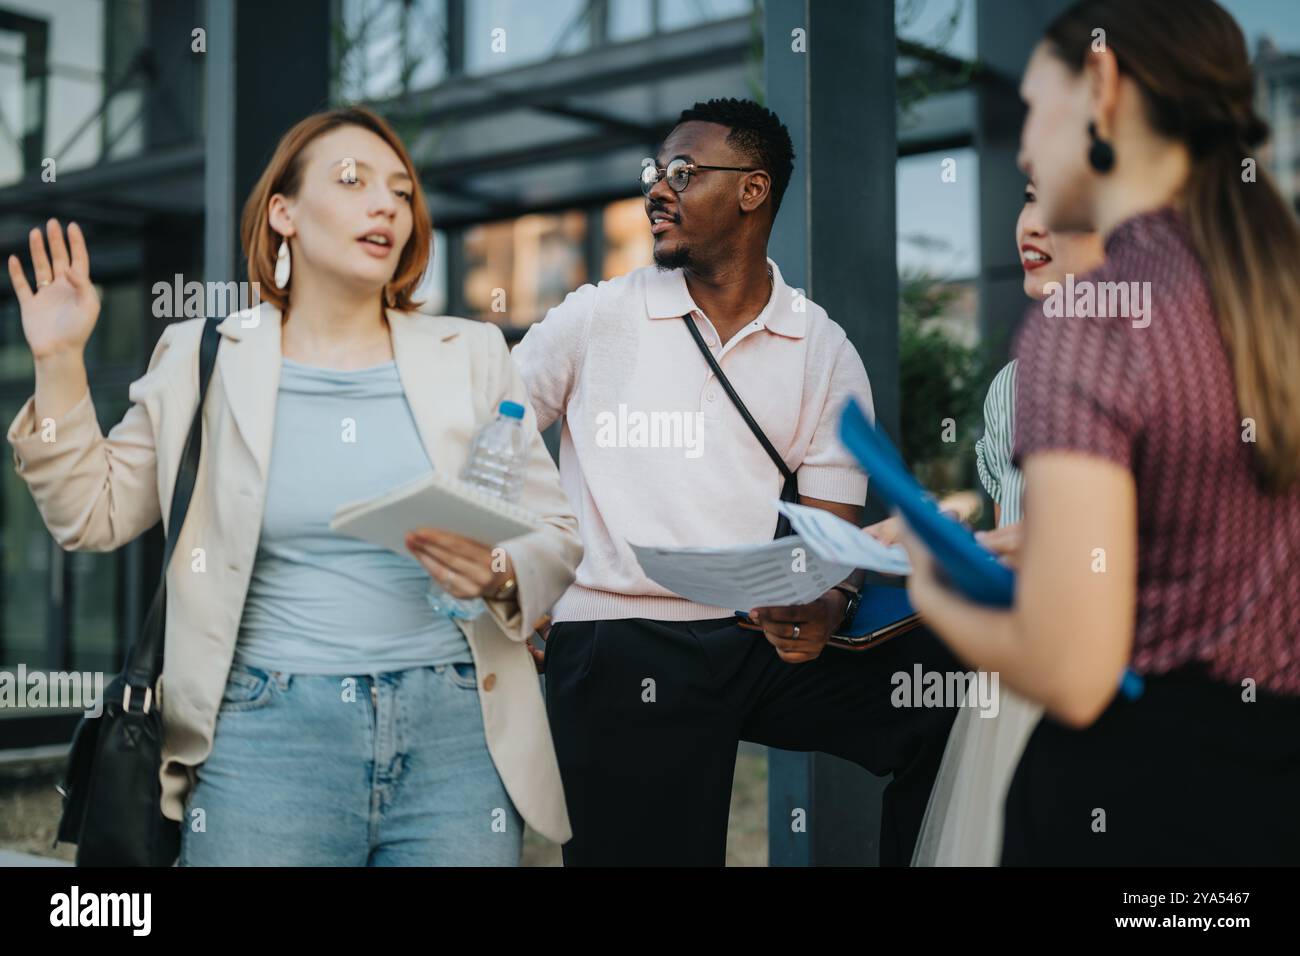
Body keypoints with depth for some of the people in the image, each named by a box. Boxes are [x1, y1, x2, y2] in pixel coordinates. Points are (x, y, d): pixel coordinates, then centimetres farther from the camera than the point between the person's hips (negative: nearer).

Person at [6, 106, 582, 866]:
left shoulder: (471, 356, 9)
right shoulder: (205, 358, 8)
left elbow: (559, 535, 9)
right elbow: (94, 515, 12)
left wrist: (498, 575, -13)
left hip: (455, 726, 1)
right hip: (266, 736, -1)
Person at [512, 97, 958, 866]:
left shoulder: (825, 353, 8)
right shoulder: (594, 319, 6)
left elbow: (831, 523, 4)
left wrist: (828, 606, -18)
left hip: (770, 638, 2)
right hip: (620, 648, -1)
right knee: (652, 850, -9)